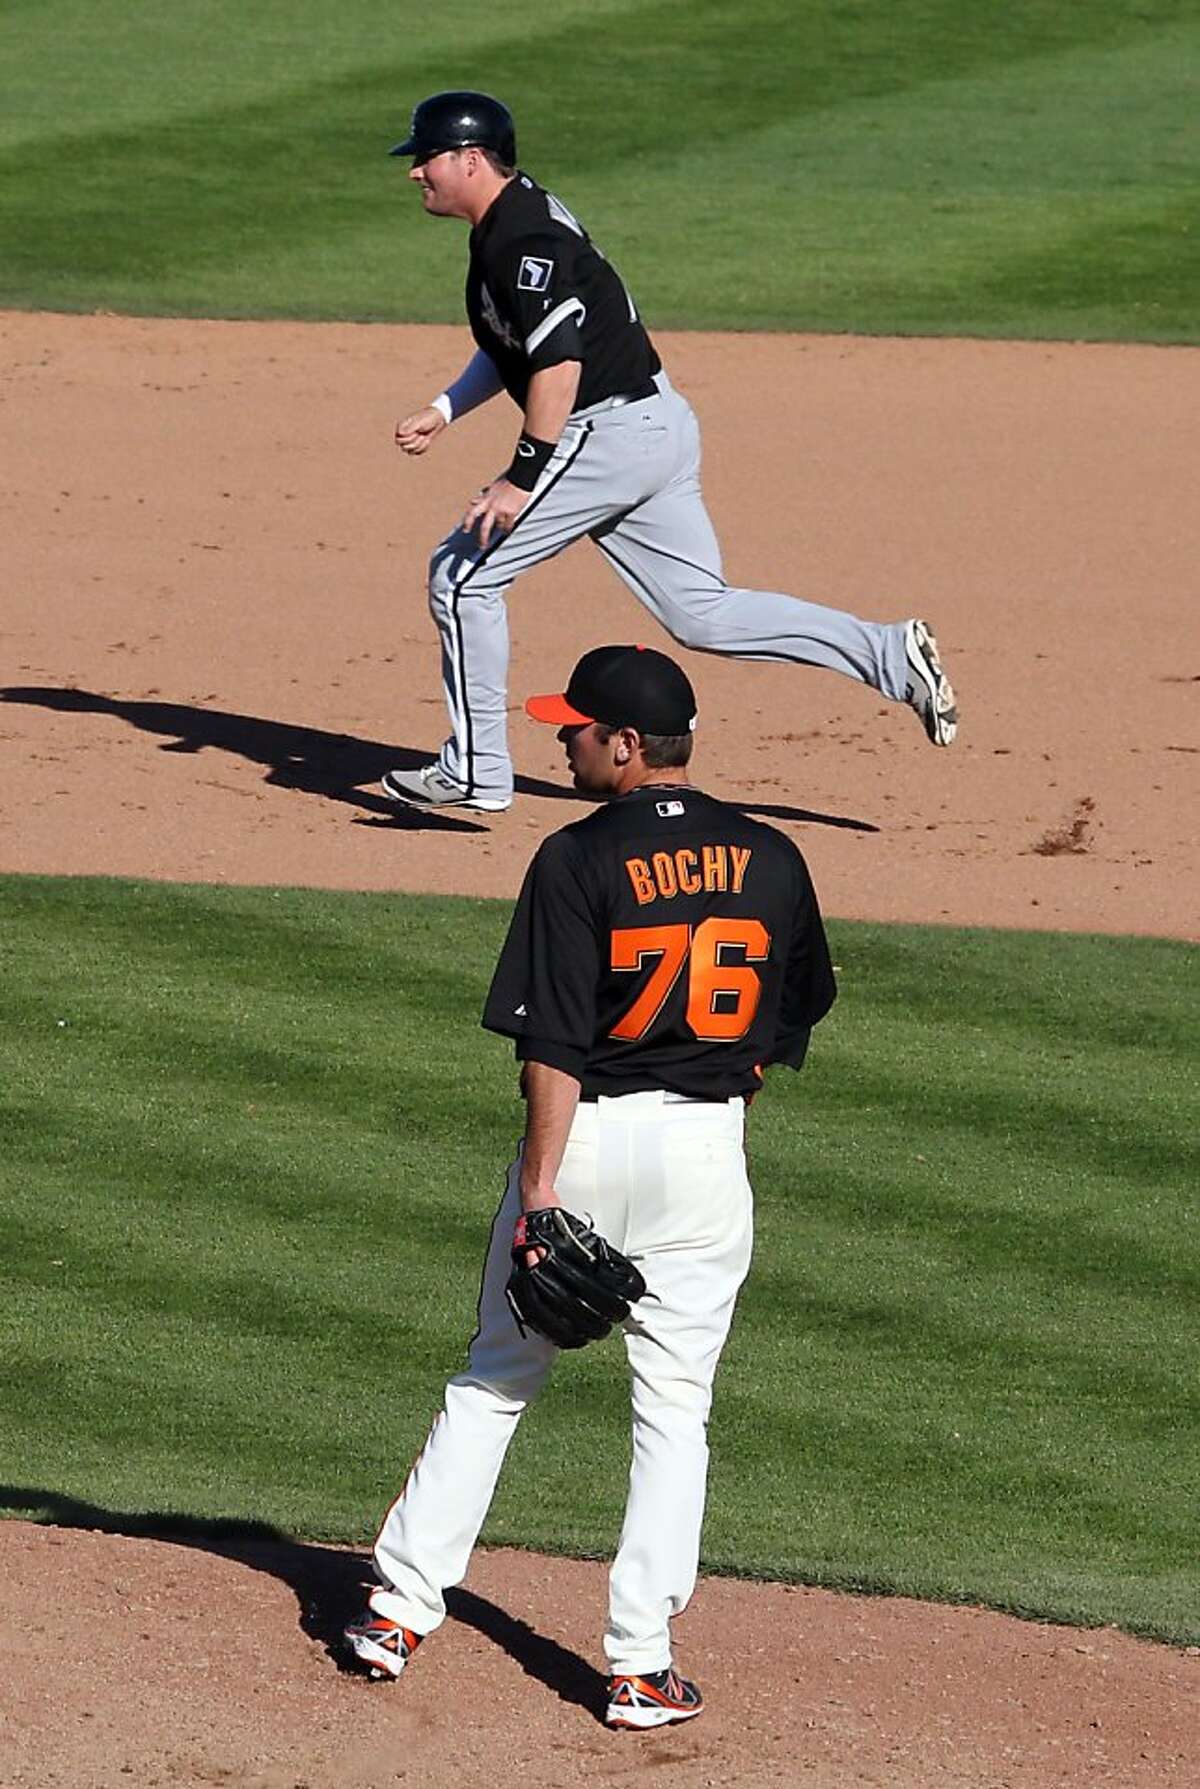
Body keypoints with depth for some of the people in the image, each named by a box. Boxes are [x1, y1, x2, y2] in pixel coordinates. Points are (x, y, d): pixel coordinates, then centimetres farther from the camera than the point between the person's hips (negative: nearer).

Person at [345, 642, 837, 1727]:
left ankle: (400, 1609, 15)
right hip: (707, 1148, 2)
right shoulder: (770, 861, 1)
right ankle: (641, 1667, 3)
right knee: (674, 1409, 7)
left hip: (588, 1136, -2)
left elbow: (557, 1045, -16)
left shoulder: (579, 861, -12)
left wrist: (541, 1187, -16)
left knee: (496, 1379, 13)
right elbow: (797, 1014, 11)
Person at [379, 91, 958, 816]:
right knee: (702, 613, 11)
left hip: (611, 434, -10)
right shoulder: (515, 221, 16)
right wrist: (445, 409, 17)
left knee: (464, 573, -3)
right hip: (662, 426, 10)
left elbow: (558, 360, -26)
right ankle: (892, 655, 5)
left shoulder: (522, 239, -17)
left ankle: (476, 770, 3)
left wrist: (522, 478, -26)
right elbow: (510, 344, 28)